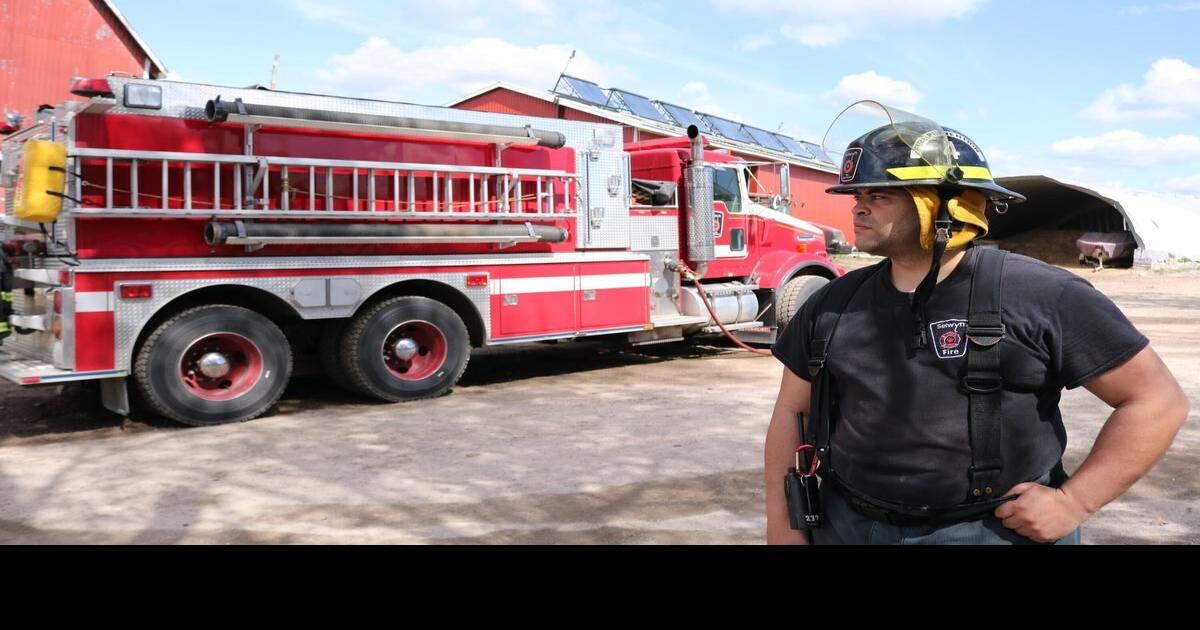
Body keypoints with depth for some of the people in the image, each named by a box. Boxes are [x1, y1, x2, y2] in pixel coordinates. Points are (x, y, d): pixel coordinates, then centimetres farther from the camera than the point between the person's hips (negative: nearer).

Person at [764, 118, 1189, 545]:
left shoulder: (1040, 297, -11)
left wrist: (1074, 501, -11)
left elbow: (1157, 399, -6)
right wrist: (784, 527, 3)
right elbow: (793, 413, 8)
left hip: (995, 530, -3)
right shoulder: (833, 304, 2)